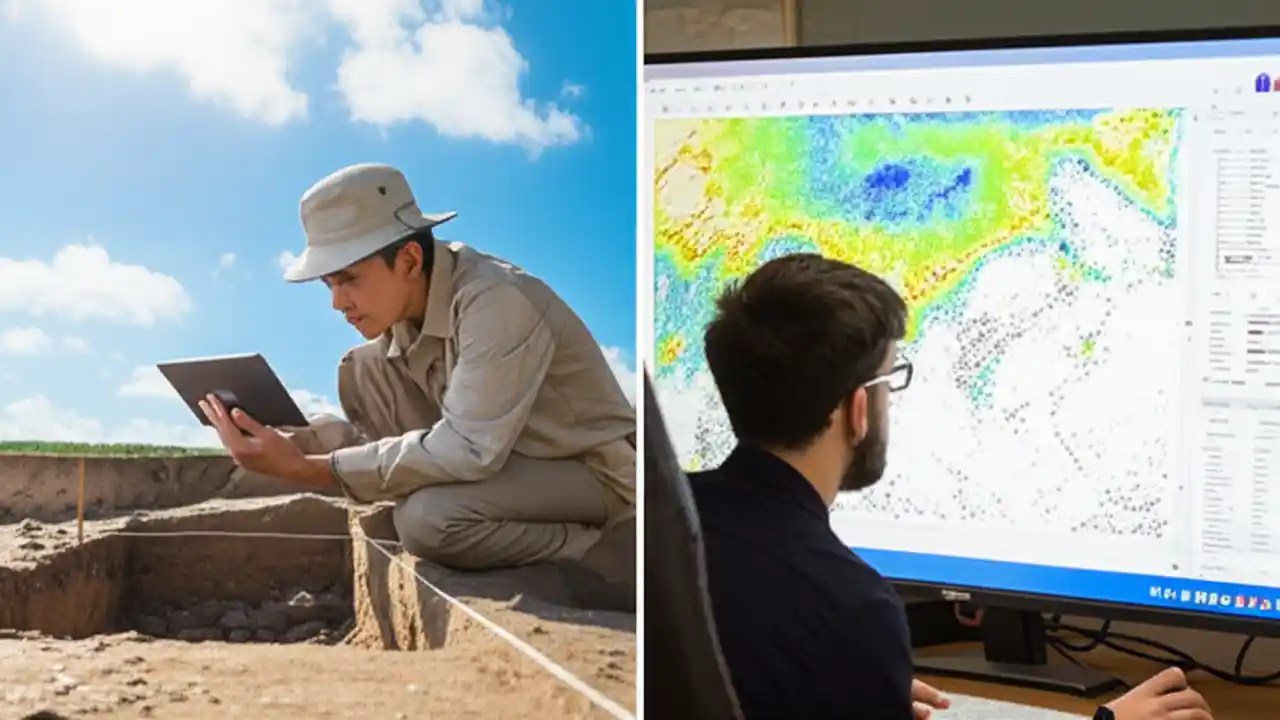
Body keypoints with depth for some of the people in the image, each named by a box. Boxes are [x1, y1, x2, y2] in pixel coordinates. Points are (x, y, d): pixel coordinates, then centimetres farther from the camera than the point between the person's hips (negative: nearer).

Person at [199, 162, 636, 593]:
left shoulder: (494, 302, -28)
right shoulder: (407, 304, -2)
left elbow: (469, 449, -34)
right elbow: (377, 429, 4)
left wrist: (311, 470, -34)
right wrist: (289, 442, -16)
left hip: (593, 474, -8)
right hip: (503, 458, 8)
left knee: (425, 520, -31)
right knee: (363, 371, -5)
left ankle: (598, 555, -8)